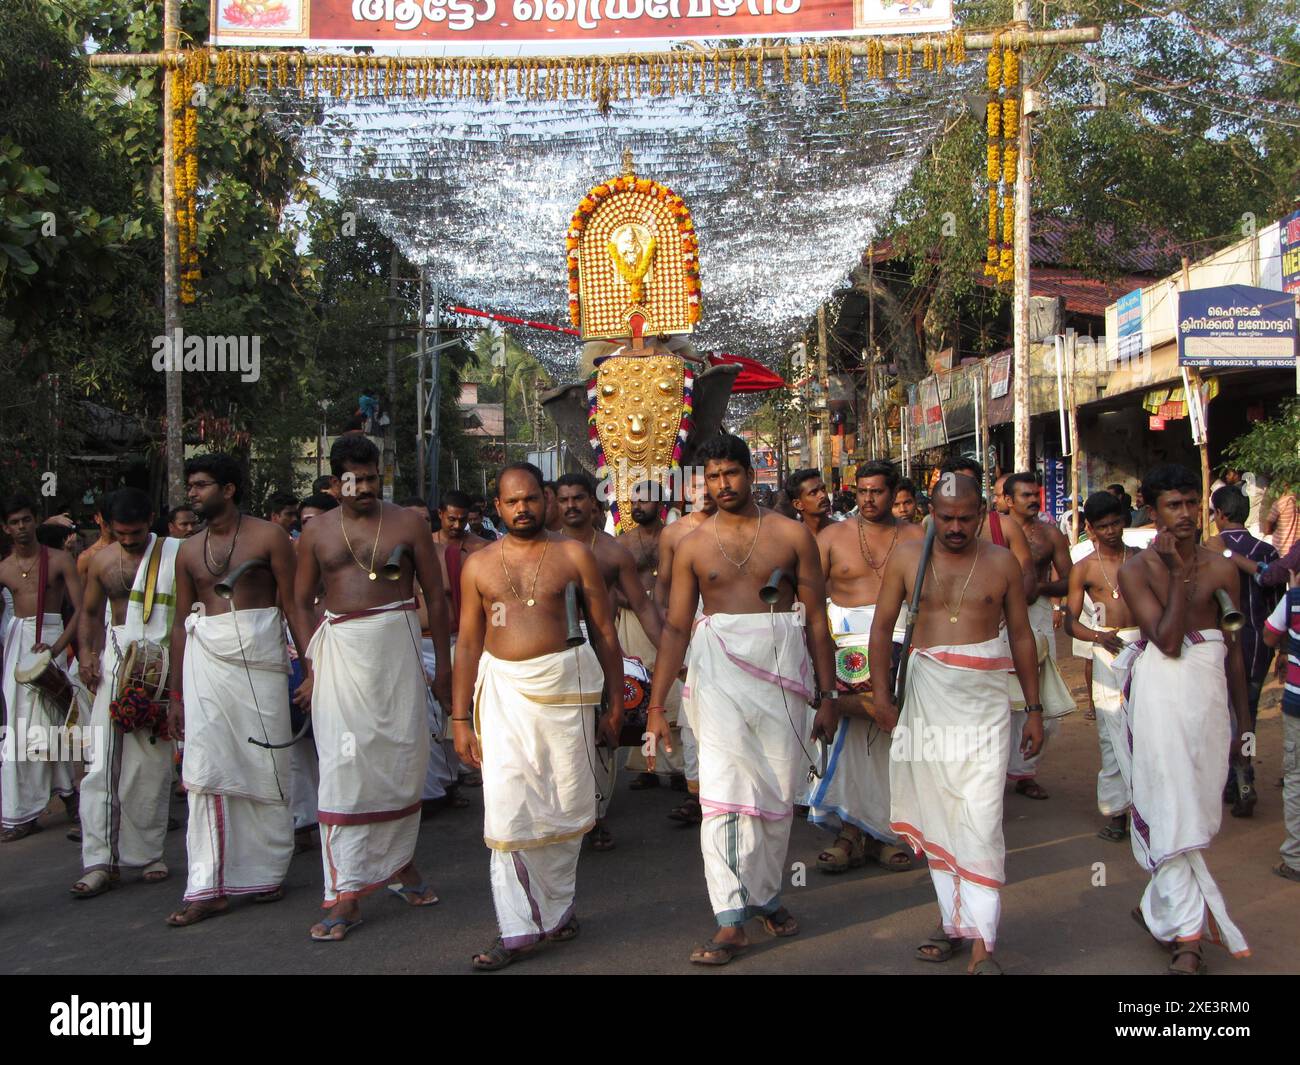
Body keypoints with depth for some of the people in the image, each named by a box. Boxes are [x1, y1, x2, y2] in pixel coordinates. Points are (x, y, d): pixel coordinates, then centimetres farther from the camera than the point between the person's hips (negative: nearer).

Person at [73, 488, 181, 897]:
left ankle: (148, 854, 14)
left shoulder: (175, 553, -1)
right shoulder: (102, 561, 10)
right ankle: (100, 861, -1)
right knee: (102, 763, -5)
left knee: (153, 765, 3)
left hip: (163, 666, -2)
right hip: (115, 665, 3)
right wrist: (86, 653, 4)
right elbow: (90, 611, 21)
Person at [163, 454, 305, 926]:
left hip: (258, 656, -3)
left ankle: (267, 872, 17)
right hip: (204, 661, 3)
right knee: (204, 771, -3)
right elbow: (181, 622, 16)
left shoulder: (268, 536, 1)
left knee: (264, 767, 2)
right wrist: (175, 695, 14)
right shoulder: (189, 551, 13)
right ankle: (208, 886, 1)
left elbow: (294, 604, -1)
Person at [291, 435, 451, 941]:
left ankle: (401, 861, 28)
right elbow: (303, 601, 11)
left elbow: (435, 595, 7)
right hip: (341, 648, 0)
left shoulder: (407, 524, 5)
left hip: (397, 644, 0)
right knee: (345, 764, -6)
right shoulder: (316, 530, 8)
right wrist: (311, 667, 0)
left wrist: (443, 664, 3)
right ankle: (345, 894, -3)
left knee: (403, 757, 7)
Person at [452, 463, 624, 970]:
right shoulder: (479, 564, 8)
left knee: (566, 804, 6)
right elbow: (468, 644, 9)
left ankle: (556, 906, 25)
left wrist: (616, 701, 3)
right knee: (508, 807, -5)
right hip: (503, 689, 1)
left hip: (565, 684, -1)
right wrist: (461, 718, 5)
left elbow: (604, 631, 5)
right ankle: (519, 927, 3)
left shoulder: (574, 555, 4)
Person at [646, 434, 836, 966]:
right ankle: (730, 920, -7)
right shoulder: (693, 546, 5)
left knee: (778, 792, 8)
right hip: (720, 670, -1)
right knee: (723, 790, -10)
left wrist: (827, 694, 3)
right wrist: (656, 706, 0)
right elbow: (675, 627, 4)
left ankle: (765, 895, 28)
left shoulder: (792, 536, 3)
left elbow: (817, 617, 6)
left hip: (782, 671, 1)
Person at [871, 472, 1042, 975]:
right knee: (935, 813, 8)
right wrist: (881, 692, 0)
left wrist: (1033, 708, 8)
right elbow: (883, 625, 7)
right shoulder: (907, 557, 4)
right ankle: (952, 917, 21)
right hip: (925, 697, 2)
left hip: (984, 701, -2)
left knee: (981, 817, -8)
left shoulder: (1002, 563, 4)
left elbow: (1021, 636, 9)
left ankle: (981, 941, -5)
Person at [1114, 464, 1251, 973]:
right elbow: (1168, 640, -15)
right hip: (1160, 690, -3)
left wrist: (1243, 722, 12)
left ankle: (1159, 906, 21)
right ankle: (1188, 937, -2)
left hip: (1209, 691, 4)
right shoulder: (1136, 569, -4)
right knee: (1169, 809, -5)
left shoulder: (1220, 568, 6)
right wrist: (1178, 573, -16)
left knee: (1197, 810, 8)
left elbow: (1234, 648, 11)